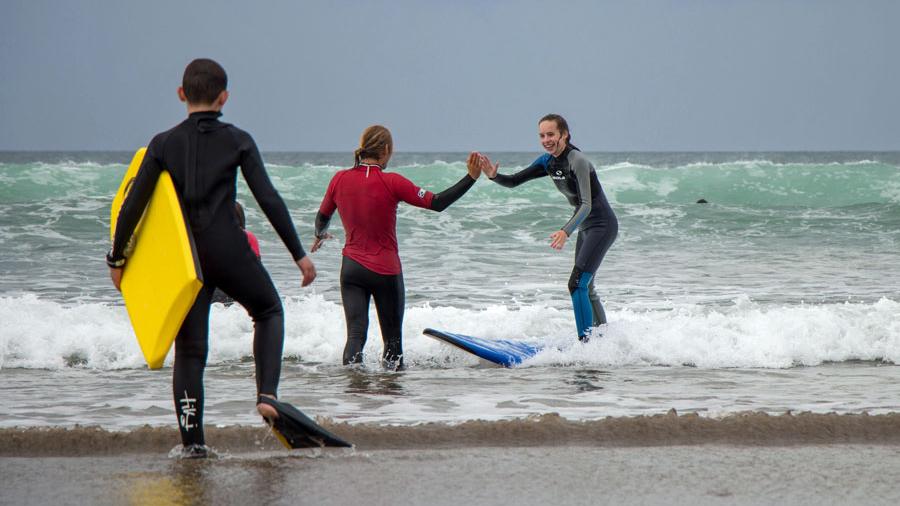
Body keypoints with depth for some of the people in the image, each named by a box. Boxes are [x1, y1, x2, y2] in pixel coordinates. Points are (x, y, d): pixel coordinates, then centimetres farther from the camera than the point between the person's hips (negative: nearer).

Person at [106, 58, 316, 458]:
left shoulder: (164, 144, 2)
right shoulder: (237, 141, -2)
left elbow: (133, 206, 0)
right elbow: (269, 200, -5)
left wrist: (117, 258, 11)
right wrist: (299, 254, 0)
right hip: (229, 251, -2)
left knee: (190, 348, 7)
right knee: (269, 311, 23)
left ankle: (192, 440, 2)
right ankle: (267, 395, 5)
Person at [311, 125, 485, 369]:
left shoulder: (340, 179, -1)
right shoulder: (391, 183, -13)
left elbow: (322, 218, 15)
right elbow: (437, 203, -12)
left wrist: (320, 235, 38)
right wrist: (471, 177, -7)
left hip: (351, 267, 3)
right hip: (385, 271, -3)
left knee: (355, 334, -1)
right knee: (392, 338, 11)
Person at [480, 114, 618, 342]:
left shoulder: (577, 161, -23)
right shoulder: (548, 162, 3)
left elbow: (586, 204, -31)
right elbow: (513, 181, 4)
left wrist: (566, 231, -46)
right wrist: (494, 176, -18)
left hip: (602, 225, -10)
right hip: (586, 227, 10)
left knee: (577, 284, -18)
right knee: (586, 289, 17)